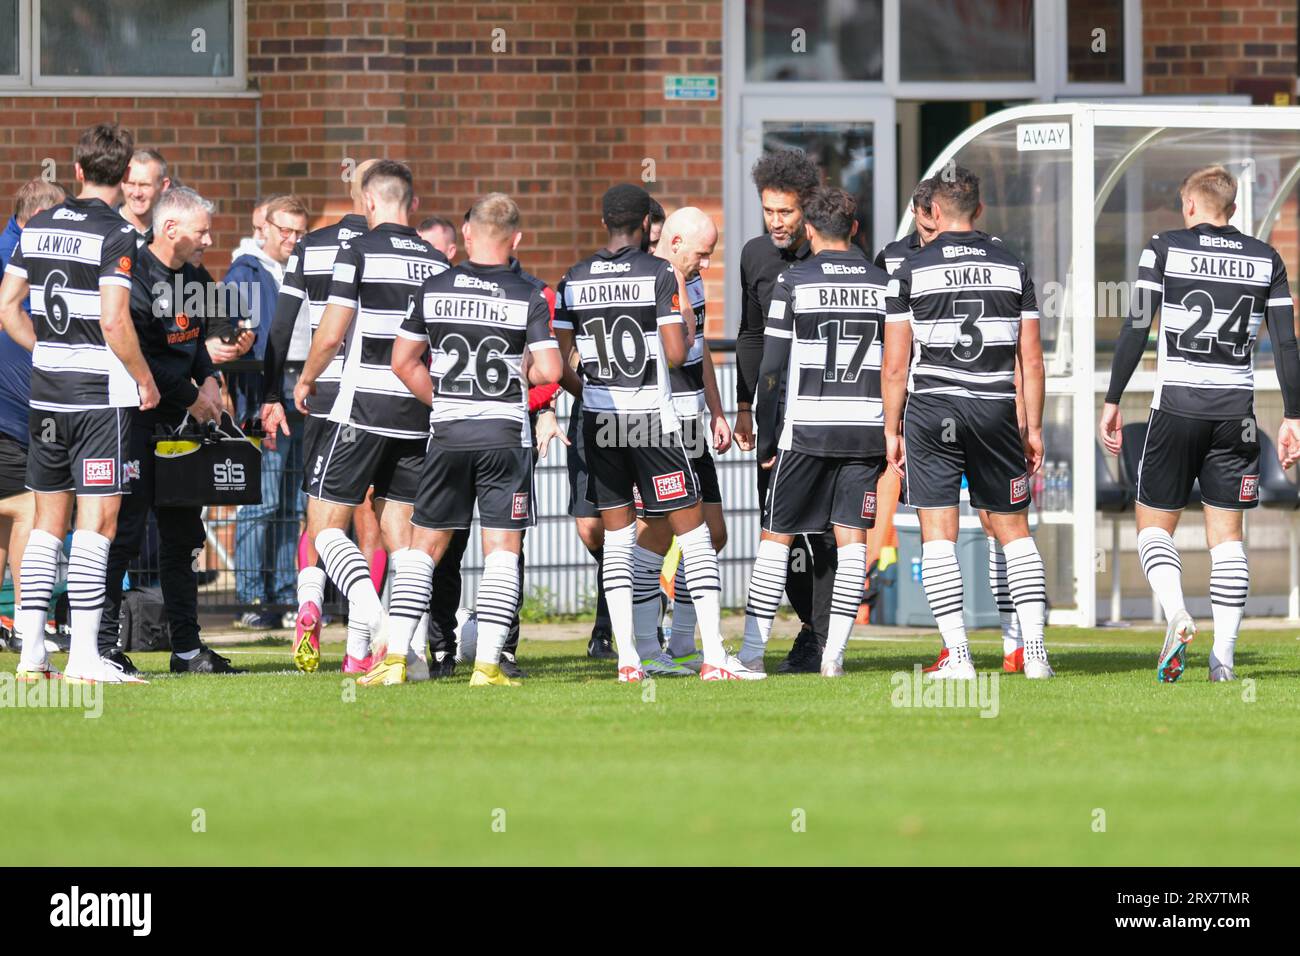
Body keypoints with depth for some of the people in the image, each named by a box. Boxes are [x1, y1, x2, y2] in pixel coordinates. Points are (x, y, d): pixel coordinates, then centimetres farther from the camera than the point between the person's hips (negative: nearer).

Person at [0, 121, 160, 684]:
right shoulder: (117, 235, -12)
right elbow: (114, 322, -18)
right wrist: (145, 381, -6)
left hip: (46, 390, 6)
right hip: (101, 392, -6)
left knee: (49, 520, 13)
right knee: (97, 521, -4)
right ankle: (83, 656, -8)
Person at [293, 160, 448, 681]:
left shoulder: (359, 252, -7)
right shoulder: (438, 263, 9)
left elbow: (331, 332, -10)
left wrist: (305, 380, 7)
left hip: (363, 408, -5)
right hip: (419, 416, 5)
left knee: (325, 525, 0)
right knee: (400, 534, 11)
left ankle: (375, 620, -20)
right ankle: (413, 646, 1)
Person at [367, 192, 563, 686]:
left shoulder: (434, 290, 2)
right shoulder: (528, 296, -6)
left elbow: (403, 363, 8)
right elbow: (548, 371, -11)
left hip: (447, 436, 2)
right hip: (505, 435, -2)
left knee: (425, 546, 10)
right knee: (502, 550, 2)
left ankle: (394, 658, 4)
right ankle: (487, 664, -5)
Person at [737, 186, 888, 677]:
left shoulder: (793, 282, -2)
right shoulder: (883, 283, 6)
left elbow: (771, 369, -3)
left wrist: (765, 440, 4)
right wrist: (894, 435, 16)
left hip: (806, 427, -2)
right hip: (866, 428, 2)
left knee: (775, 536, 5)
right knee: (852, 537, 5)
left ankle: (753, 649, 2)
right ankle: (834, 651, -2)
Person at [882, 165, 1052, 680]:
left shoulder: (911, 270, -1)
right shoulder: (1012, 267, 5)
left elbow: (895, 367, -2)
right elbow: (1032, 361, 5)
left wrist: (892, 430, 6)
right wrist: (1034, 429, 12)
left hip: (932, 409, -2)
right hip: (996, 411, 2)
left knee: (938, 535, 1)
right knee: (1014, 530, 11)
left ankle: (958, 655, -6)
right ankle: (1035, 650, 3)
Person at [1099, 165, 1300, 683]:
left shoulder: (1165, 248, -2)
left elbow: (1135, 330, -5)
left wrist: (1113, 401, 0)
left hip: (1177, 404, -2)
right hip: (1236, 408, 2)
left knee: (1154, 523, 8)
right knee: (1226, 533, 7)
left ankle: (1176, 614, -18)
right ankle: (1224, 654, 0)